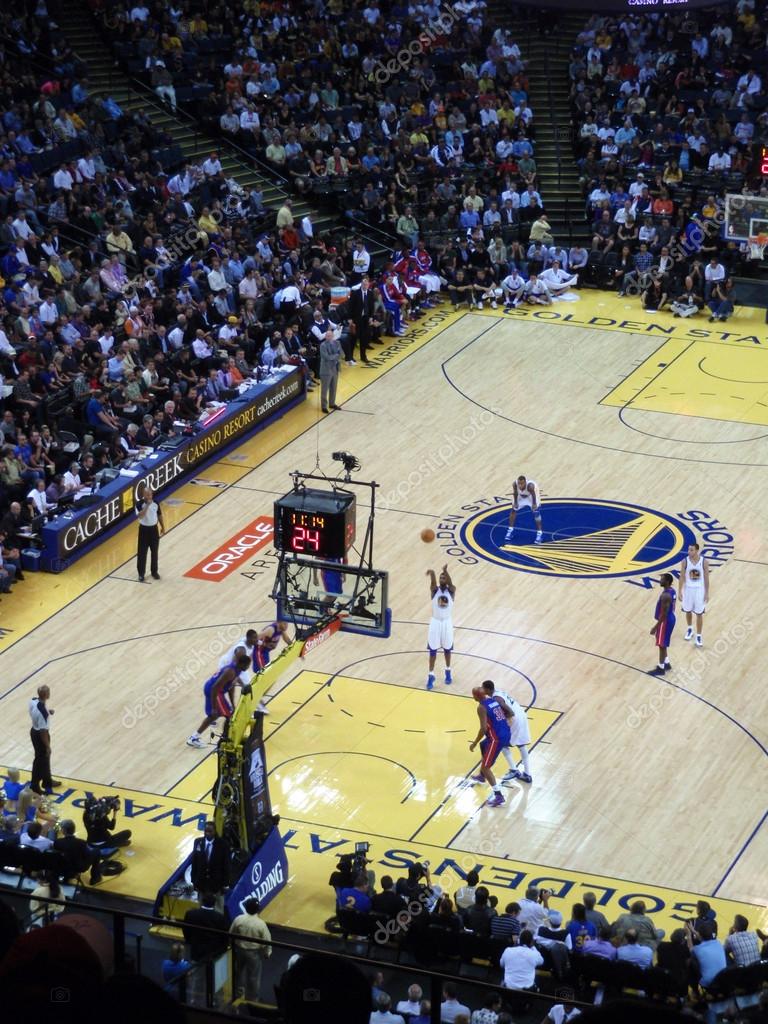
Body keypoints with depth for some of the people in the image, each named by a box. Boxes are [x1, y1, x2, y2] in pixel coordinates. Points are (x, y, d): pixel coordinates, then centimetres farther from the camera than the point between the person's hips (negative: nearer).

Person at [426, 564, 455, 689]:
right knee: (433, 650, 3)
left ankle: (448, 672, 33)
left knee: (447, 649, 14)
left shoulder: (451, 591, -3)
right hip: (435, 622, 0)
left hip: (447, 622, 0)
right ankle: (431, 675, 9)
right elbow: (433, 582, -26)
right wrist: (432, 574, -51)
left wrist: (446, 571, -48)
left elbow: (450, 583, -26)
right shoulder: (435, 590, -3)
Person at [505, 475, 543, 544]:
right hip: (521, 495, 3)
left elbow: (533, 495, -24)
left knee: (536, 512, -8)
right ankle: (510, 530, 20)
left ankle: (539, 533, 0)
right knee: (513, 510, 5)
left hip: (532, 494, -3)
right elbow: (515, 493, -15)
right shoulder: (515, 484, -36)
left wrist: (534, 504, -15)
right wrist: (515, 502, -6)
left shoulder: (530, 485, -44)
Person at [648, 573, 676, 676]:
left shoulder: (665, 595, -29)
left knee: (662, 645, 3)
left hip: (665, 621, -10)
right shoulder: (671, 591, 3)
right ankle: (666, 664, 35)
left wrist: (655, 627, -21)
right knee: (664, 644, 23)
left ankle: (661, 668, 13)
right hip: (670, 619, 10)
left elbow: (663, 614, -27)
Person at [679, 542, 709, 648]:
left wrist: (707, 593, -3)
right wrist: (680, 592, -3)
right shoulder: (685, 561, -10)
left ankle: (698, 636, 12)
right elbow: (682, 577, -2)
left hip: (699, 590, -1)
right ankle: (690, 629, 42)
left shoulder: (703, 561, -12)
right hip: (688, 589, 2)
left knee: (699, 614, 3)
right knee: (688, 611, 17)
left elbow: (706, 578, -4)